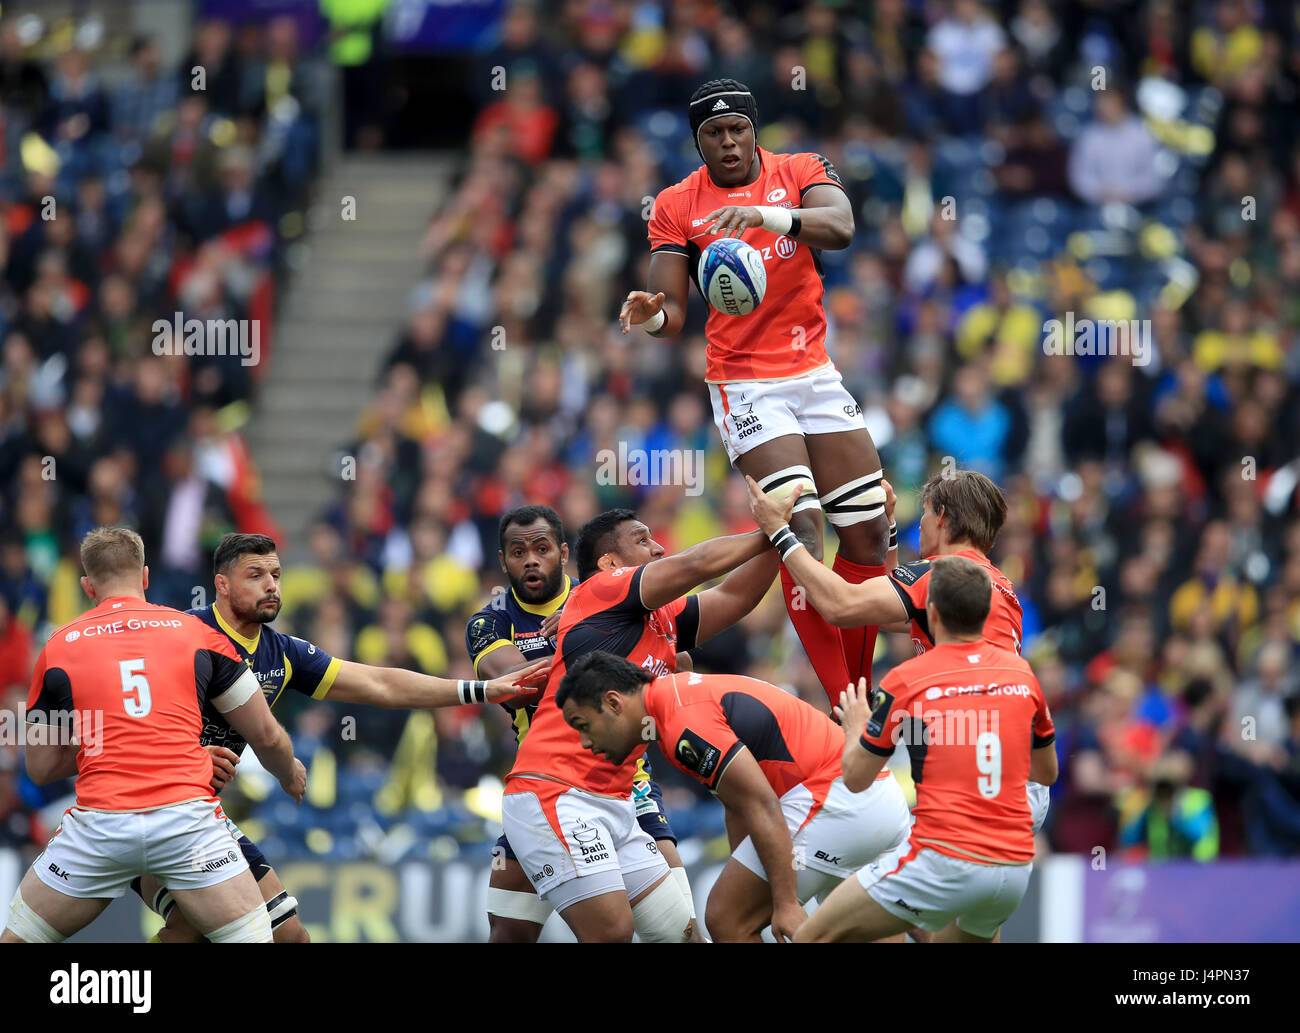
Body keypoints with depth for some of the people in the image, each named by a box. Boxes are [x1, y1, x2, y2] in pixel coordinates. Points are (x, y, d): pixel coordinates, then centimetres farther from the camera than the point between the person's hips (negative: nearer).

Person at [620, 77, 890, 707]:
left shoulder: (801, 173, 1)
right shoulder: (677, 206, 0)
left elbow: (840, 227, -20)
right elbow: (672, 315, -2)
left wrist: (771, 215, -38)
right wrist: (652, 316, -27)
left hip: (814, 370, 4)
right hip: (745, 383, -4)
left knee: (870, 532, 5)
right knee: (801, 526, -20)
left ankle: (860, 692, 19)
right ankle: (837, 704, -19)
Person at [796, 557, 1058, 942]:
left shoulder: (906, 680, -3)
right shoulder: (1021, 673, 9)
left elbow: (856, 777, 8)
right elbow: (1047, 772, 23)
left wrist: (854, 728, 28)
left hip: (944, 863, -6)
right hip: (1015, 869, 6)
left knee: (811, 938, 3)